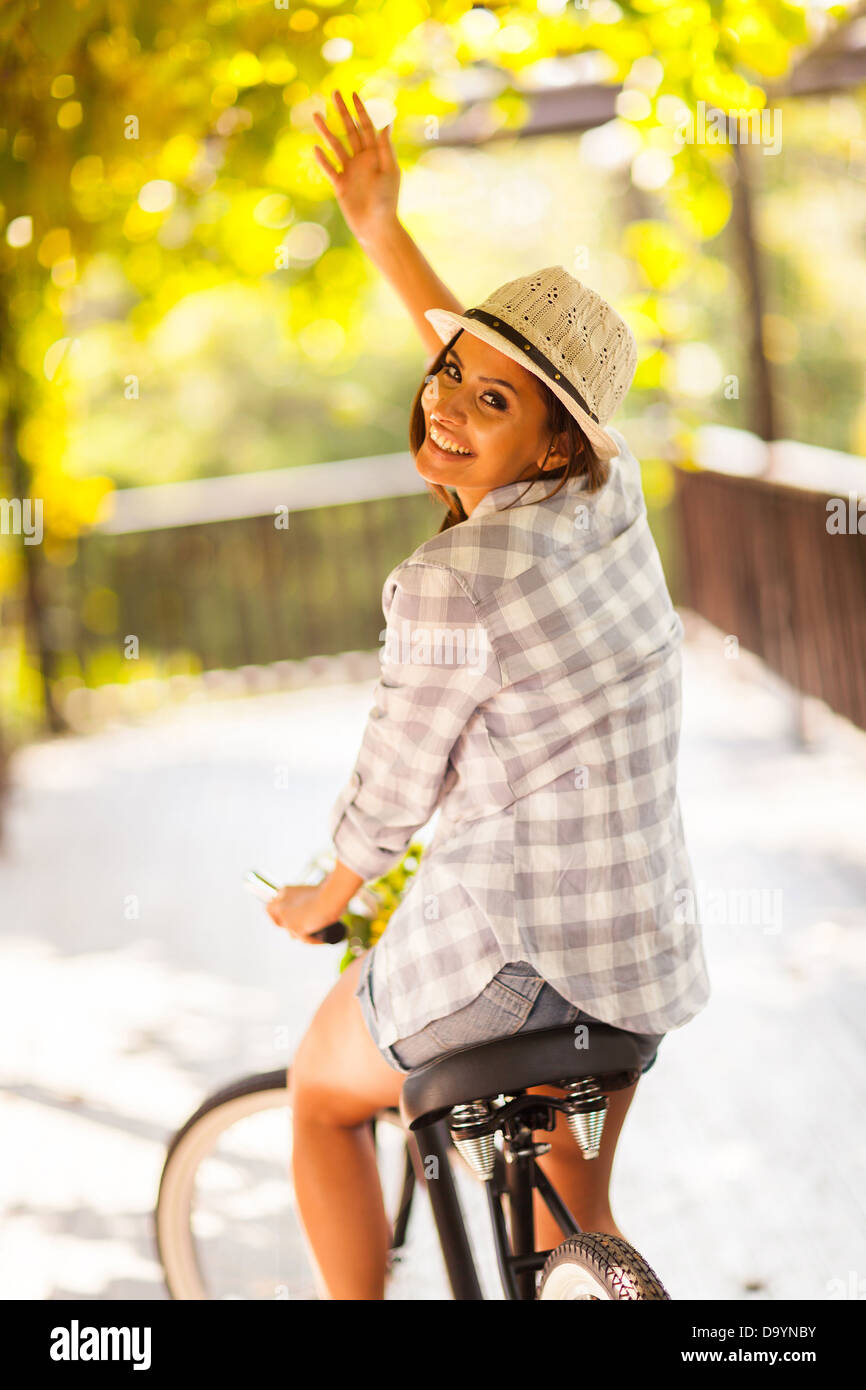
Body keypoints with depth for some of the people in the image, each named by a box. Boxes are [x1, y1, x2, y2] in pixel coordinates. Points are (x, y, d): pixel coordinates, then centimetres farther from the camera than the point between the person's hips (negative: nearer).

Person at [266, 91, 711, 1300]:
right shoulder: (610, 494, -1)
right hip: (646, 946, 7)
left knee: (322, 1094, 24)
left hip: (510, 948, -7)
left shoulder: (452, 584, -22)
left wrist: (324, 900, 10)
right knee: (574, 1215, 29)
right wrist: (381, 229, 22)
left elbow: (394, 792, -9)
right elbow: (475, 364, 18)